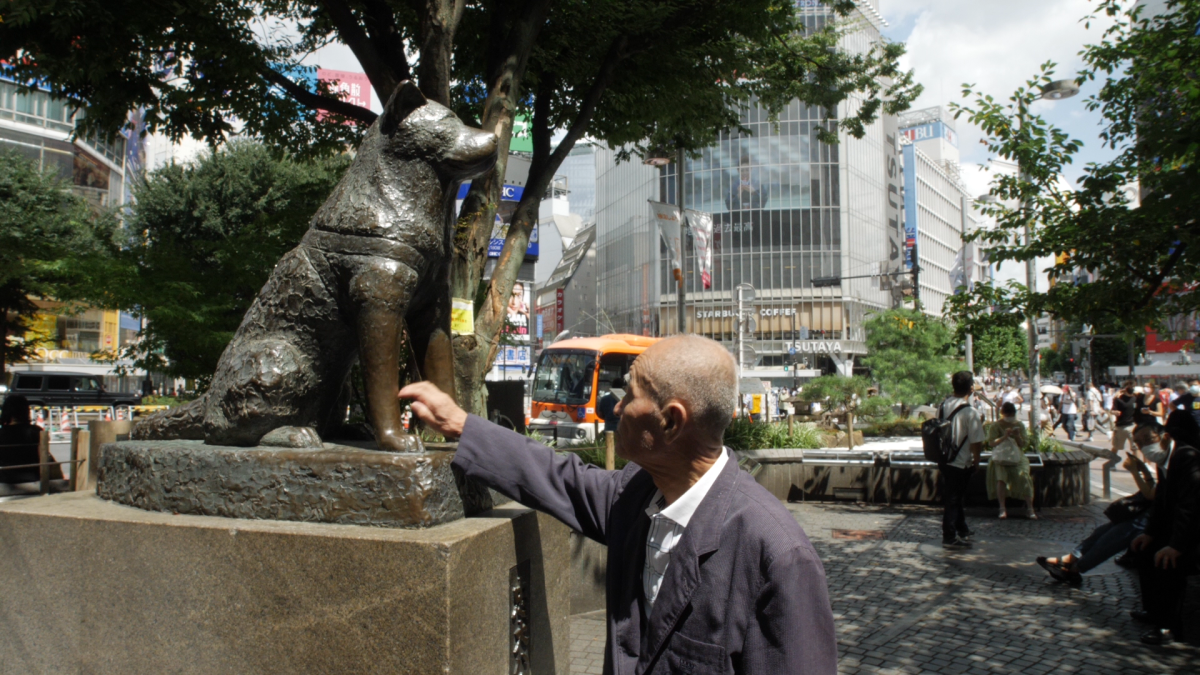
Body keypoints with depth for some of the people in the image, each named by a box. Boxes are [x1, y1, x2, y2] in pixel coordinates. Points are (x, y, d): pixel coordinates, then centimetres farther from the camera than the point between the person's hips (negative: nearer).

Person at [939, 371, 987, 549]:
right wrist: (976, 460, 2)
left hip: (944, 460, 6)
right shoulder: (971, 413, -21)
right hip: (961, 463, -6)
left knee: (954, 497, 21)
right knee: (954, 499, 4)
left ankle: (961, 530, 38)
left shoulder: (942, 406, -2)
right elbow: (977, 443, -17)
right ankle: (950, 538, 13)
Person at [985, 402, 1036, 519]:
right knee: (1000, 479, -28)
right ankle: (1002, 509, -21)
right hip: (1000, 458, -2)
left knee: (1024, 477, -25)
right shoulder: (995, 426, 1)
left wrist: (1018, 436, -15)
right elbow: (991, 443, -10)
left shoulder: (1019, 425, 8)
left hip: (1017, 458, 2)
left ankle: (1030, 509, -19)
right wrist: (1004, 437, -23)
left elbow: (1024, 444, 5)